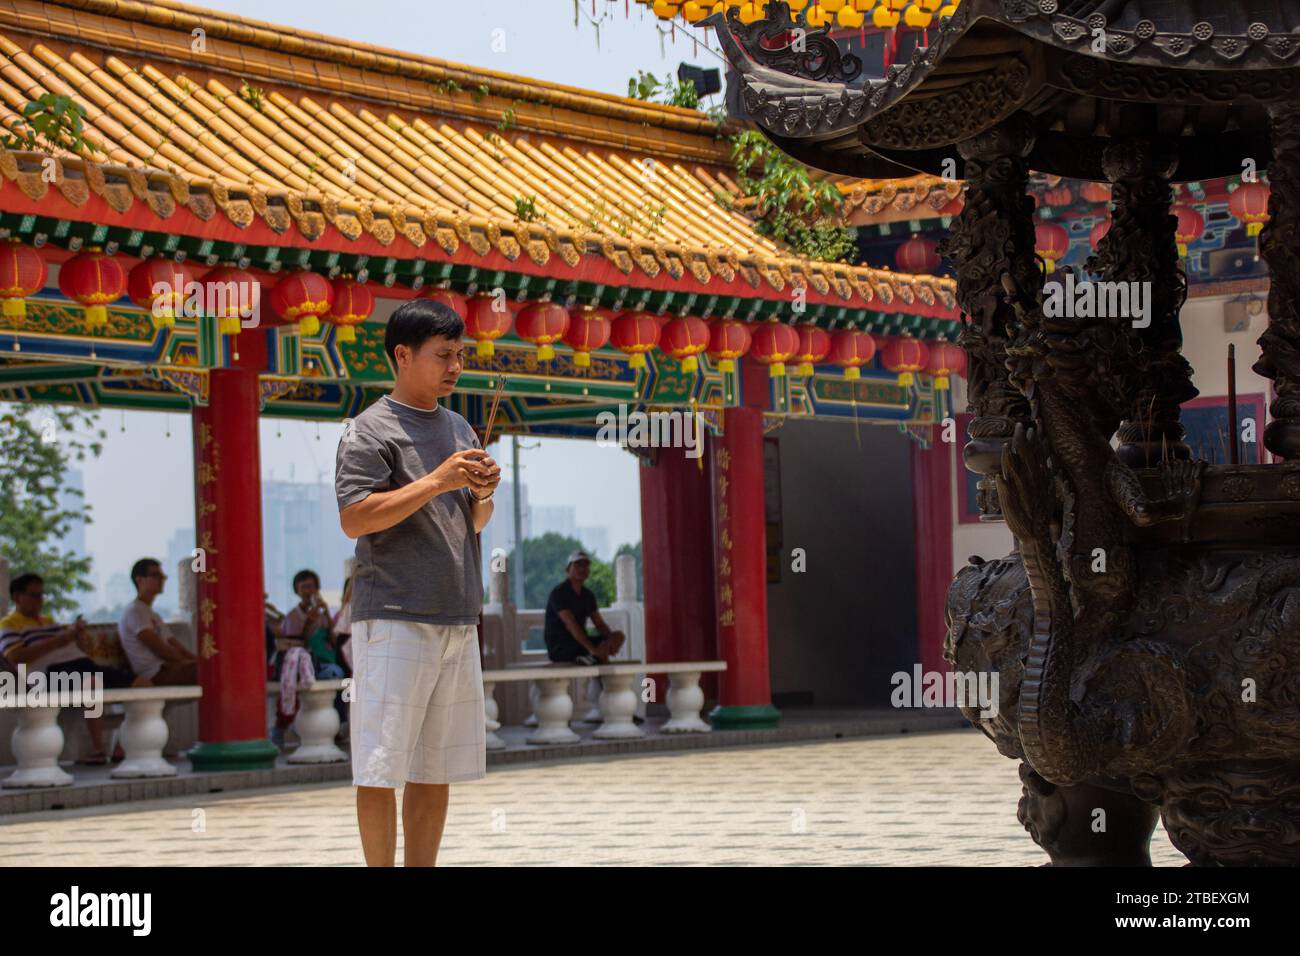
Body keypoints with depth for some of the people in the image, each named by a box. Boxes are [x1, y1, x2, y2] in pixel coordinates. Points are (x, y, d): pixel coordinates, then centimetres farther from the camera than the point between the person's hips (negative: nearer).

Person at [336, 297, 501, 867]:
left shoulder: (459, 429, 18)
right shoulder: (372, 431, -5)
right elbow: (354, 519, -15)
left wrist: (482, 494, 1)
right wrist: (437, 481, -18)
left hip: (458, 618, 7)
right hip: (395, 620, -7)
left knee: (438, 768, 9)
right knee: (382, 766, -7)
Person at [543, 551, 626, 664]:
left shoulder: (588, 595, 13)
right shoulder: (558, 593, -13)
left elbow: (600, 624, 10)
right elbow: (571, 624, -25)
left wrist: (611, 639, -16)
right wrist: (592, 649, -37)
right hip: (558, 646, -9)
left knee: (619, 636, -11)